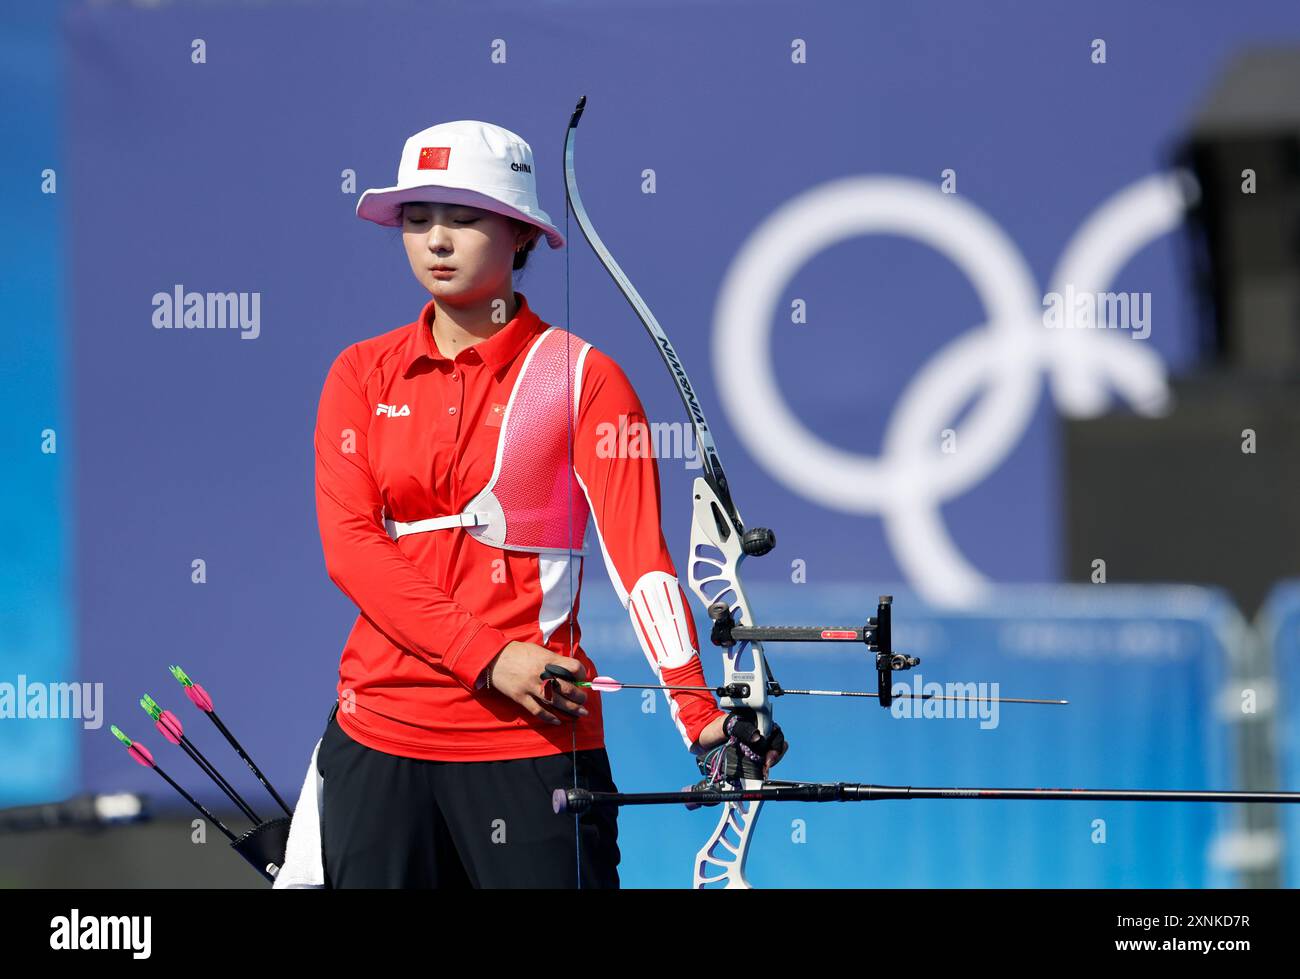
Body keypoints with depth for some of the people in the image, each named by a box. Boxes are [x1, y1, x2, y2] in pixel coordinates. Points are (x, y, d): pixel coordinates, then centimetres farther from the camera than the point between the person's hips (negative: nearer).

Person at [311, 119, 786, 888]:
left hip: (536, 744, -3)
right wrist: (487, 656, -16)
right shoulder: (363, 377, 9)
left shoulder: (581, 377, -1)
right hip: (380, 734, 3)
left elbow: (639, 552, -11)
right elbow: (349, 546, -3)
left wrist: (697, 709, -26)